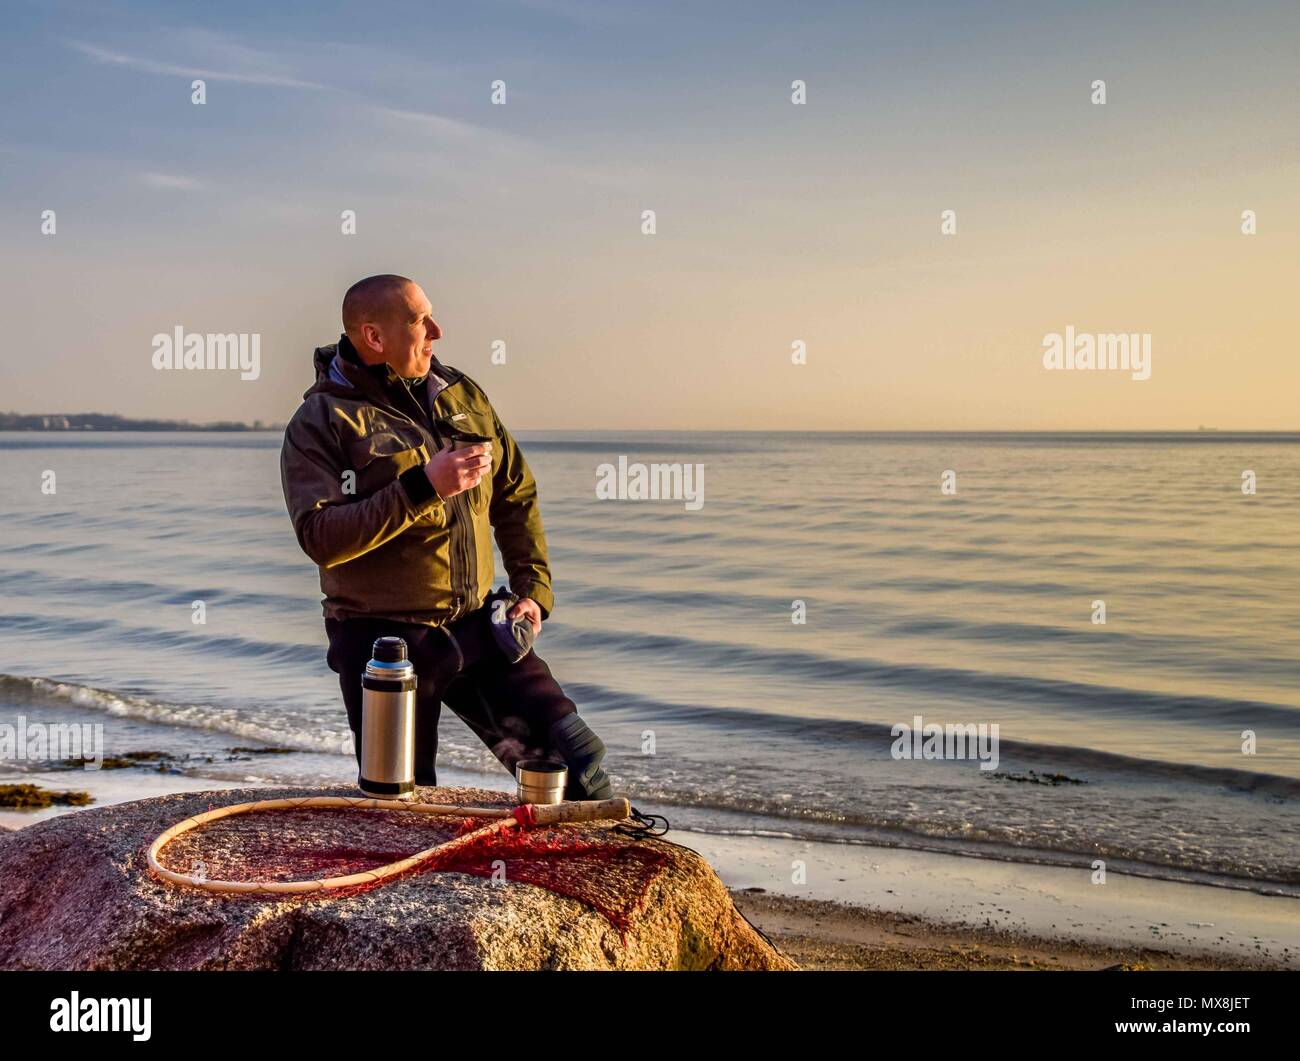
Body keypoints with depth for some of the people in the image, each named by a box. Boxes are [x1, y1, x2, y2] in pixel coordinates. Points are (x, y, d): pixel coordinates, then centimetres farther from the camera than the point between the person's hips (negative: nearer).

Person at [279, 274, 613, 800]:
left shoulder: (462, 395, 10)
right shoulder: (320, 422, -7)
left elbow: (517, 496, 17)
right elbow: (320, 538, -21)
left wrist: (534, 589, 7)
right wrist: (422, 487, -25)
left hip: (478, 629, 4)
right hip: (383, 638, -4)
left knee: (577, 755, 0)